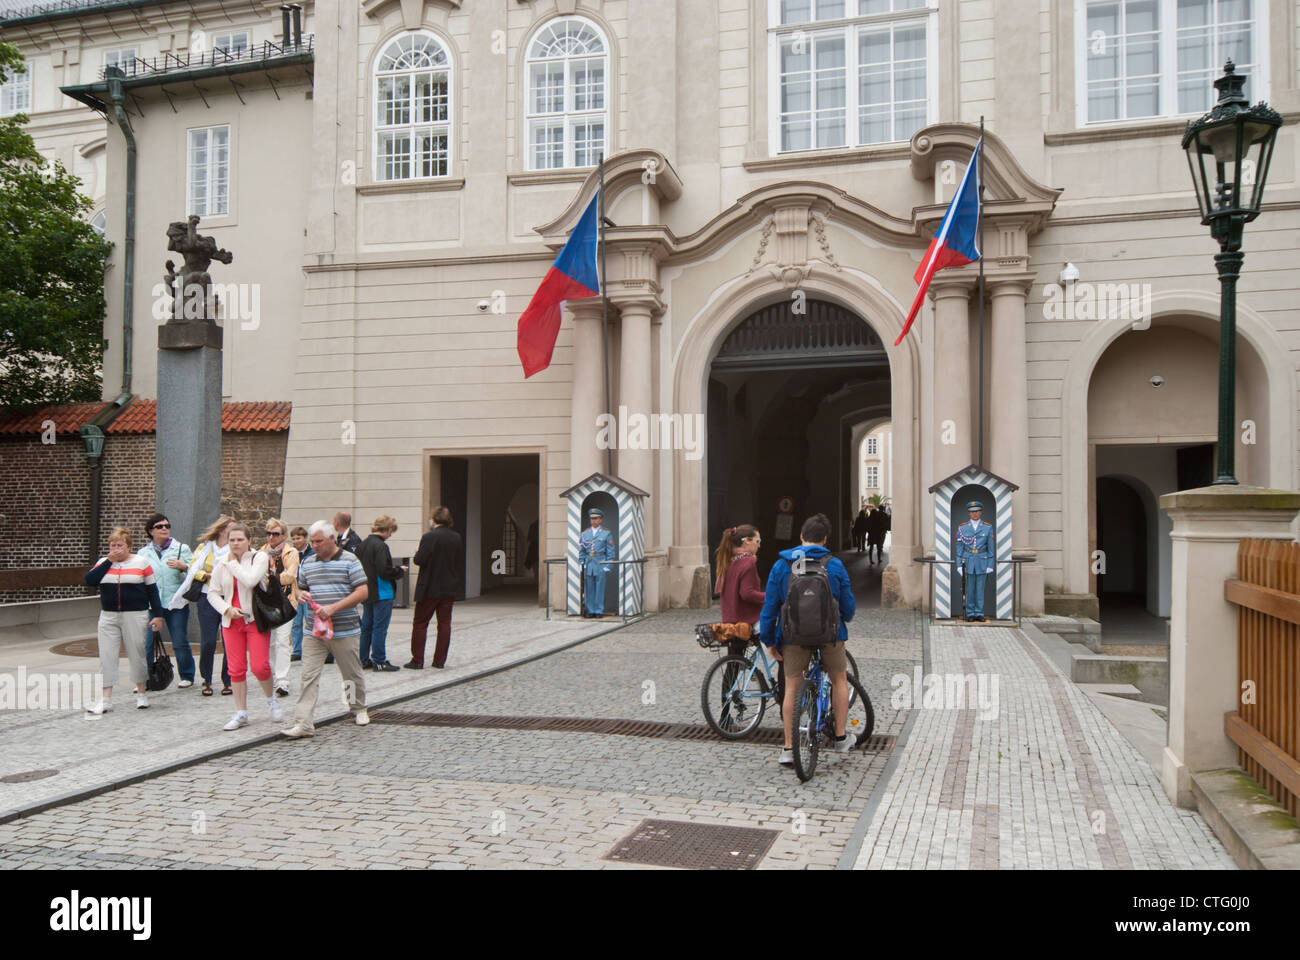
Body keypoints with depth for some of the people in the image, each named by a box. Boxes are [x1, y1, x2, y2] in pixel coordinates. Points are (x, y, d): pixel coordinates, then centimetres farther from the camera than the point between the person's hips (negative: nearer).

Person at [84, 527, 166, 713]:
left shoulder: (141, 562, 2)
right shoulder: (103, 563, 9)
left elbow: (152, 589, 2)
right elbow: (89, 580, -8)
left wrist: (157, 614, -2)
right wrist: (108, 561, -11)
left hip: (135, 615, -3)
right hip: (108, 616, 3)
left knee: (137, 654, 4)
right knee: (107, 657, -1)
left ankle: (141, 694, 20)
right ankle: (106, 700, 2)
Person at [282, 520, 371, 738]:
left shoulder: (349, 560, -4)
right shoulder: (307, 563, 12)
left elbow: (362, 592, -9)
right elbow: (301, 587, 24)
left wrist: (334, 607, -19)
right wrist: (301, 594, -2)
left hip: (343, 630, -3)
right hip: (313, 631, 3)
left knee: (352, 674, 10)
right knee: (309, 676, -6)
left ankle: (359, 709, 33)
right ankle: (303, 723, -7)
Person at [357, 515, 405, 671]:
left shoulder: (364, 544, 9)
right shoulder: (380, 546, -18)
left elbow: (358, 566, 15)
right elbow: (384, 571, -24)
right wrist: (400, 571, -7)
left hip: (368, 592, 9)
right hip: (382, 593, -9)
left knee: (366, 626, 14)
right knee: (380, 627, -2)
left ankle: (363, 660, 20)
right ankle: (379, 661, 3)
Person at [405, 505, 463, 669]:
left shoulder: (429, 537, -14)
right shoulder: (457, 538, 4)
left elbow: (419, 560, -17)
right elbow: (461, 564, 7)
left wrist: (417, 552, 2)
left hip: (430, 588, -5)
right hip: (450, 588, 5)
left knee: (420, 623, 5)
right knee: (444, 623, 9)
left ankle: (417, 660, 5)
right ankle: (440, 660, 10)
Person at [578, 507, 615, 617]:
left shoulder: (606, 534, 2)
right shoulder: (585, 534, 11)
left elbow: (610, 552, 0)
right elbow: (581, 551, 13)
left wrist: (607, 566, -7)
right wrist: (581, 564, 4)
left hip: (600, 564, -3)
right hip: (588, 564, 3)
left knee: (600, 588, 0)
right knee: (589, 589, 5)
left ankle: (599, 611, 6)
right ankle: (590, 611, 11)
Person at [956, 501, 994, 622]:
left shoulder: (988, 527, 2)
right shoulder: (963, 528, 2)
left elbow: (990, 547, 3)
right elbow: (959, 547, 4)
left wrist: (990, 565, -2)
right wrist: (959, 565, -2)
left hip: (982, 562, 0)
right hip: (968, 561, 0)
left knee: (980, 588, 2)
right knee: (969, 589, 2)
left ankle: (979, 613, 10)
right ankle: (970, 614, 10)